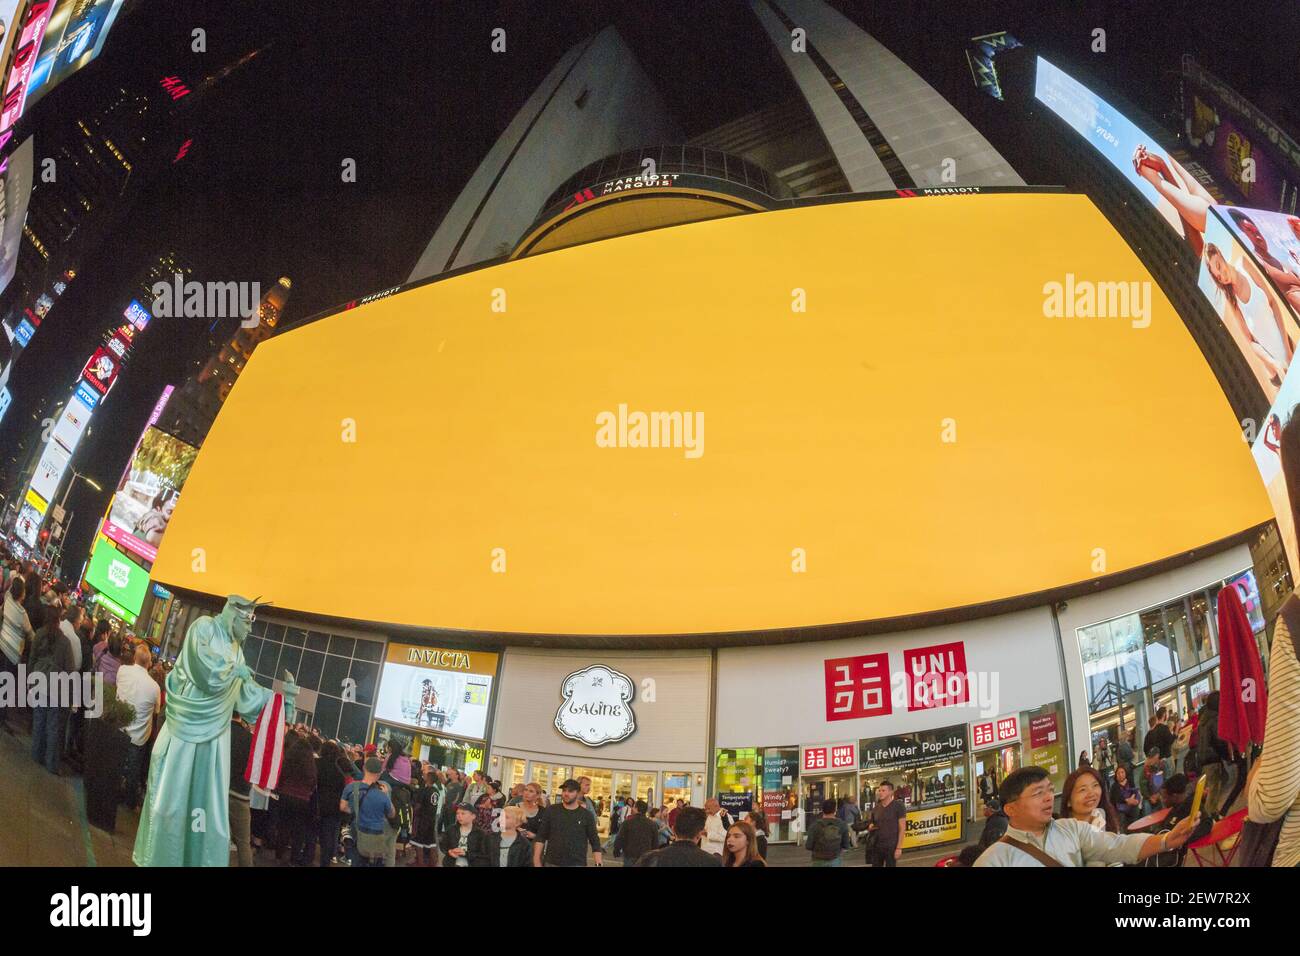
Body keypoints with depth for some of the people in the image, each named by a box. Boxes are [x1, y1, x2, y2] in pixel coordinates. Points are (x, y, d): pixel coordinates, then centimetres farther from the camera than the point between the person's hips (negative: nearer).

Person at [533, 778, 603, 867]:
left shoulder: (587, 815, 1)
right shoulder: (551, 811, 4)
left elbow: (594, 841, 2)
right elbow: (541, 837, 6)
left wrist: (599, 864, -6)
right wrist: (537, 859, -1)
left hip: (577, 864, -2)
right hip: (551, 863, 2)